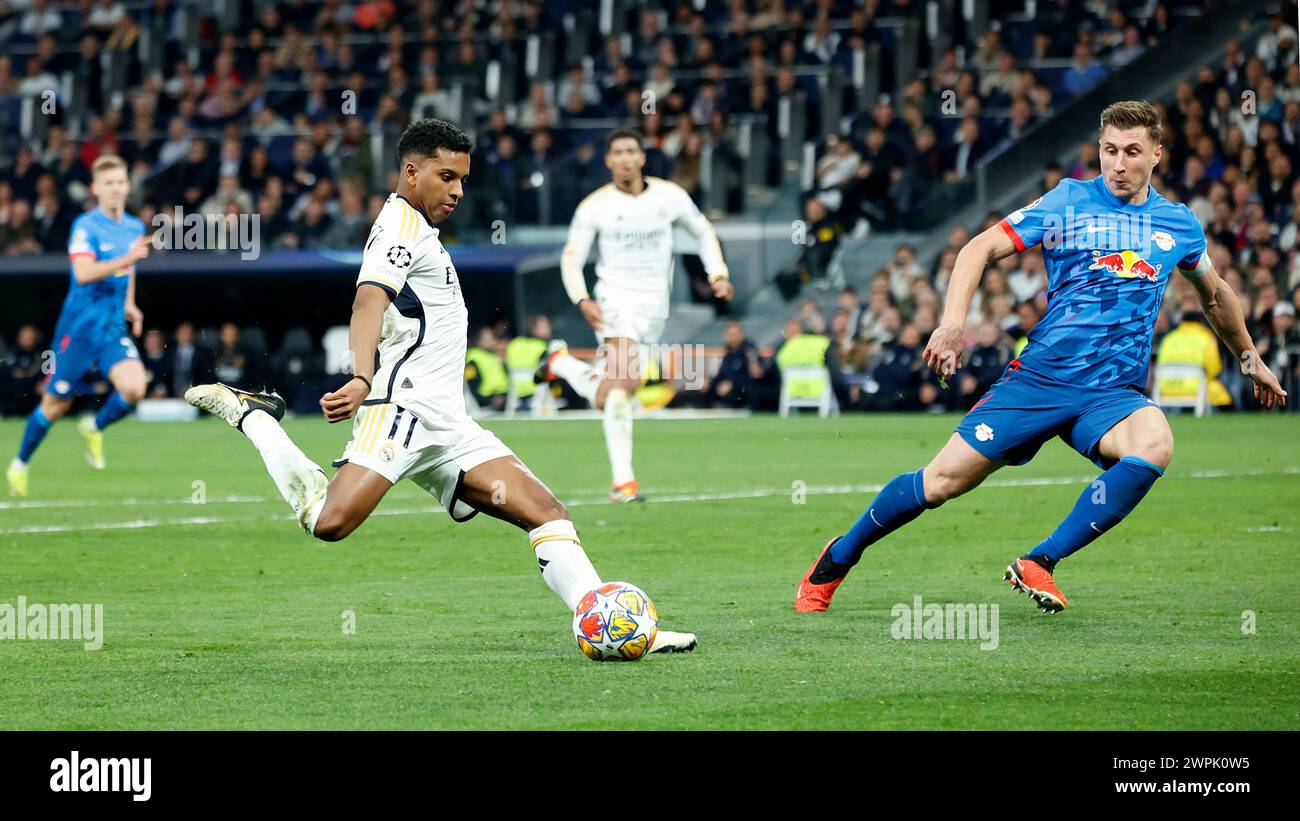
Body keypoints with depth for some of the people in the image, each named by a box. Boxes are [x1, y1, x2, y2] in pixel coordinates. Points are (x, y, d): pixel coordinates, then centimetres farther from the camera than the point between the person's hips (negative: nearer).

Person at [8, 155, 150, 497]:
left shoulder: (134, 227, 8)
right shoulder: (85, 227, -13)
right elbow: (84, 273, -29)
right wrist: (127, 259, -36)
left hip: (114, 328, 5)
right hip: (80, 327, -5)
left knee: (133, 388, -20)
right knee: (56, 404, 5)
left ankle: (95, 428, 10)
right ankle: (20, 465, 27)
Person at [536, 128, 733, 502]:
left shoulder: (670, 196, 1)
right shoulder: (595, 205, -5)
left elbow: (703, 232, 16)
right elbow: (571, 258, -2)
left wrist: (718, 275, 3)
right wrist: (582, 300, -19)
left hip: (655, 303, 4)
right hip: (616, 299, -4)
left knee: (606, 398, 5)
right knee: (623, 384, -24)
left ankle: (561, 362, 35)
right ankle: (623, 480, -20)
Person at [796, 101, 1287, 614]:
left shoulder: (1179, 225, 10)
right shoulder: (1069, 201, 0)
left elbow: (1214, 294, 30)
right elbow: (981, 248, -2)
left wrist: (1250, 358, 37)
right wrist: (953, 322, -16)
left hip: (1114, 393, 2)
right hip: (1039, 377, -2)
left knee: (1154, 446, -32)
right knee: (942, 482, -6)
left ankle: (1039, 563, -23)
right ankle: (837, 559, 20)